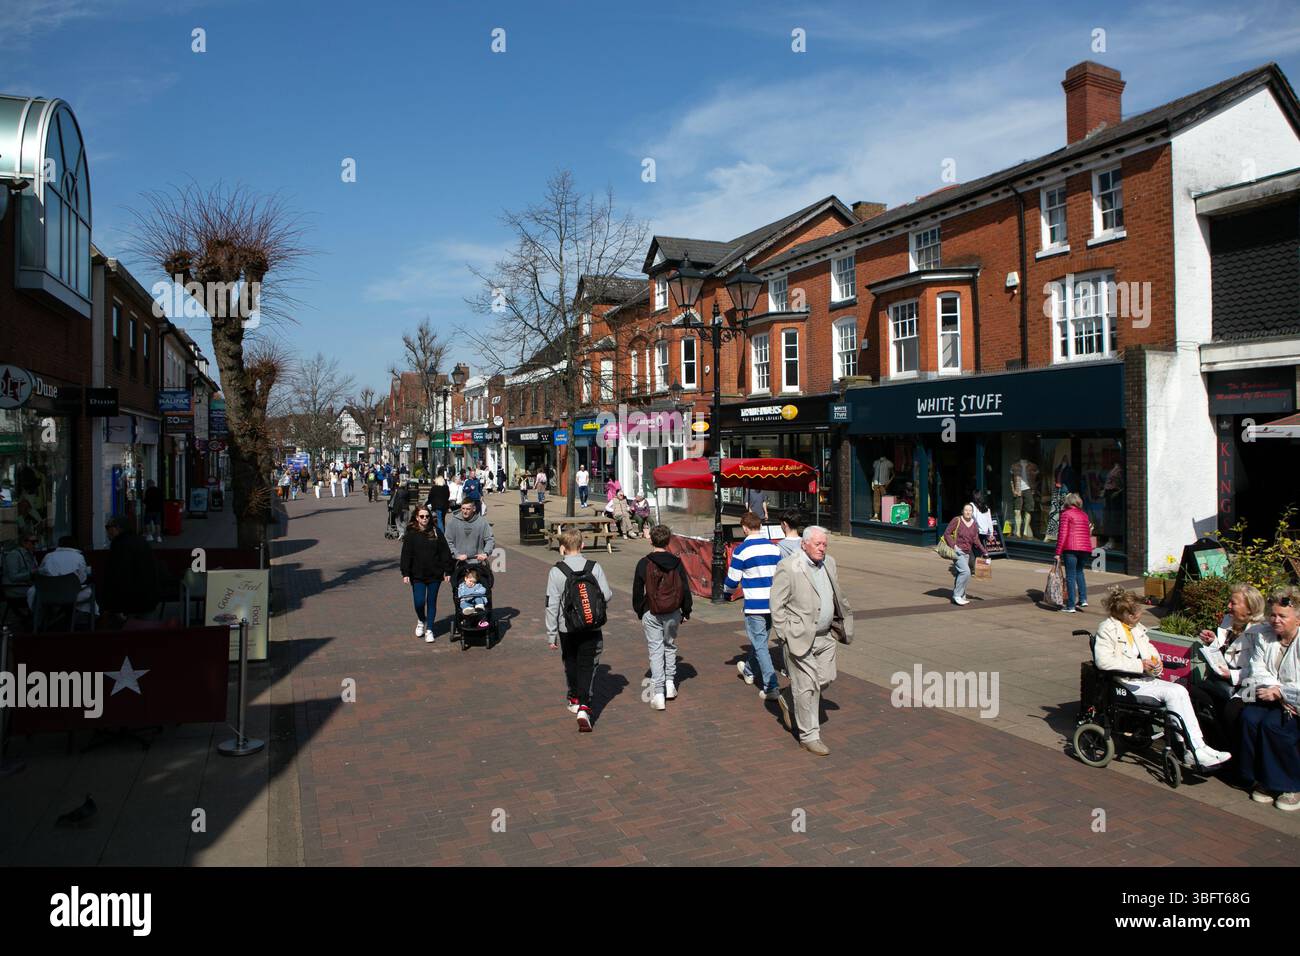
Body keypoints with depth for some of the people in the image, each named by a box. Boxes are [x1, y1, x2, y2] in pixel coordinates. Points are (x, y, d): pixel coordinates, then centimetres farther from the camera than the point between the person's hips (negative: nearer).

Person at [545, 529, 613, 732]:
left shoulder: (556, 572, -9)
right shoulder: (595, 568, -7)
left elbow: (552, 605, -8)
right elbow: (607, 596, -6)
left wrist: (551, 634, -1)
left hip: (567, 629, 1)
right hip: (591, 629, 0)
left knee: (570, 663, 22)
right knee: (588, 667, 3)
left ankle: (574, 700, 39)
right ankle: (584, 708, -10)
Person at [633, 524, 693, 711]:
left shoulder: (644, 563, -7)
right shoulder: (677, 563, -3)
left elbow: (637, 591, -1)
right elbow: (685, 589, 2)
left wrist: (639, 612, 13)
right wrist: (686, 611, 14)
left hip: (651, 614, -2)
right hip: (673, 614, 2)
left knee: (655, 650, 2)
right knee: (670, 646, 22)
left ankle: (658, 693, -2)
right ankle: (670, 683, 23)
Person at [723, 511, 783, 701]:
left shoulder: (742, 550, -11)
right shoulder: (775, 548, 4)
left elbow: (732, 579, -5)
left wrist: (727, 593, 16)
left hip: (755, 605, -6)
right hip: (774, 604, 6)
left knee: (760, 645, 0)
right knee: (760, 640, 23)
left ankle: (771, 688, -5)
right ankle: (749, 671, 44)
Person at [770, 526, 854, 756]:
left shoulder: (829, 563, 7)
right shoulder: (788, 567, -15)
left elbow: (837, 596, 20)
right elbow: (777, 605, -13)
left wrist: (842, 624, 19)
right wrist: (785, 636, -14)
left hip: (826, 636, 7)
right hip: (800, 638, -7)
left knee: (825, 679, 12)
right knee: (807, 686, -1)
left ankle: (791, 705, 35)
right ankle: (809, 736, 11)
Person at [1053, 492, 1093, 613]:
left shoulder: (1066, 514, 0)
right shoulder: (1084, 514, 17)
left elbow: (1062, 535, -7)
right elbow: (1088, 533, 19)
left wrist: (1058, 553, -7)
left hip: (1071, 548, -5)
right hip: (1086, 548, 5)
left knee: (1070, 576, 0)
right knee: (1079, 572, 24)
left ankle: (1071, 606, 0)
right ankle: (1083, 599, 13)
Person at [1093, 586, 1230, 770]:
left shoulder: (1137, 628, 17)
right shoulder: (1108, 629, -10)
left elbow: (1149, 648, 31)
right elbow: (1103, 661, -22)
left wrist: (1155, 661, 6)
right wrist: (1140, 665, -19)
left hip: (1144, 678, 8)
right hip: (1126, 684, -8)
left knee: (1179, 691, -18)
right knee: (1174, 692, -22)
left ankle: (1196, 749, -20)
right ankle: (1194, 750, -19)